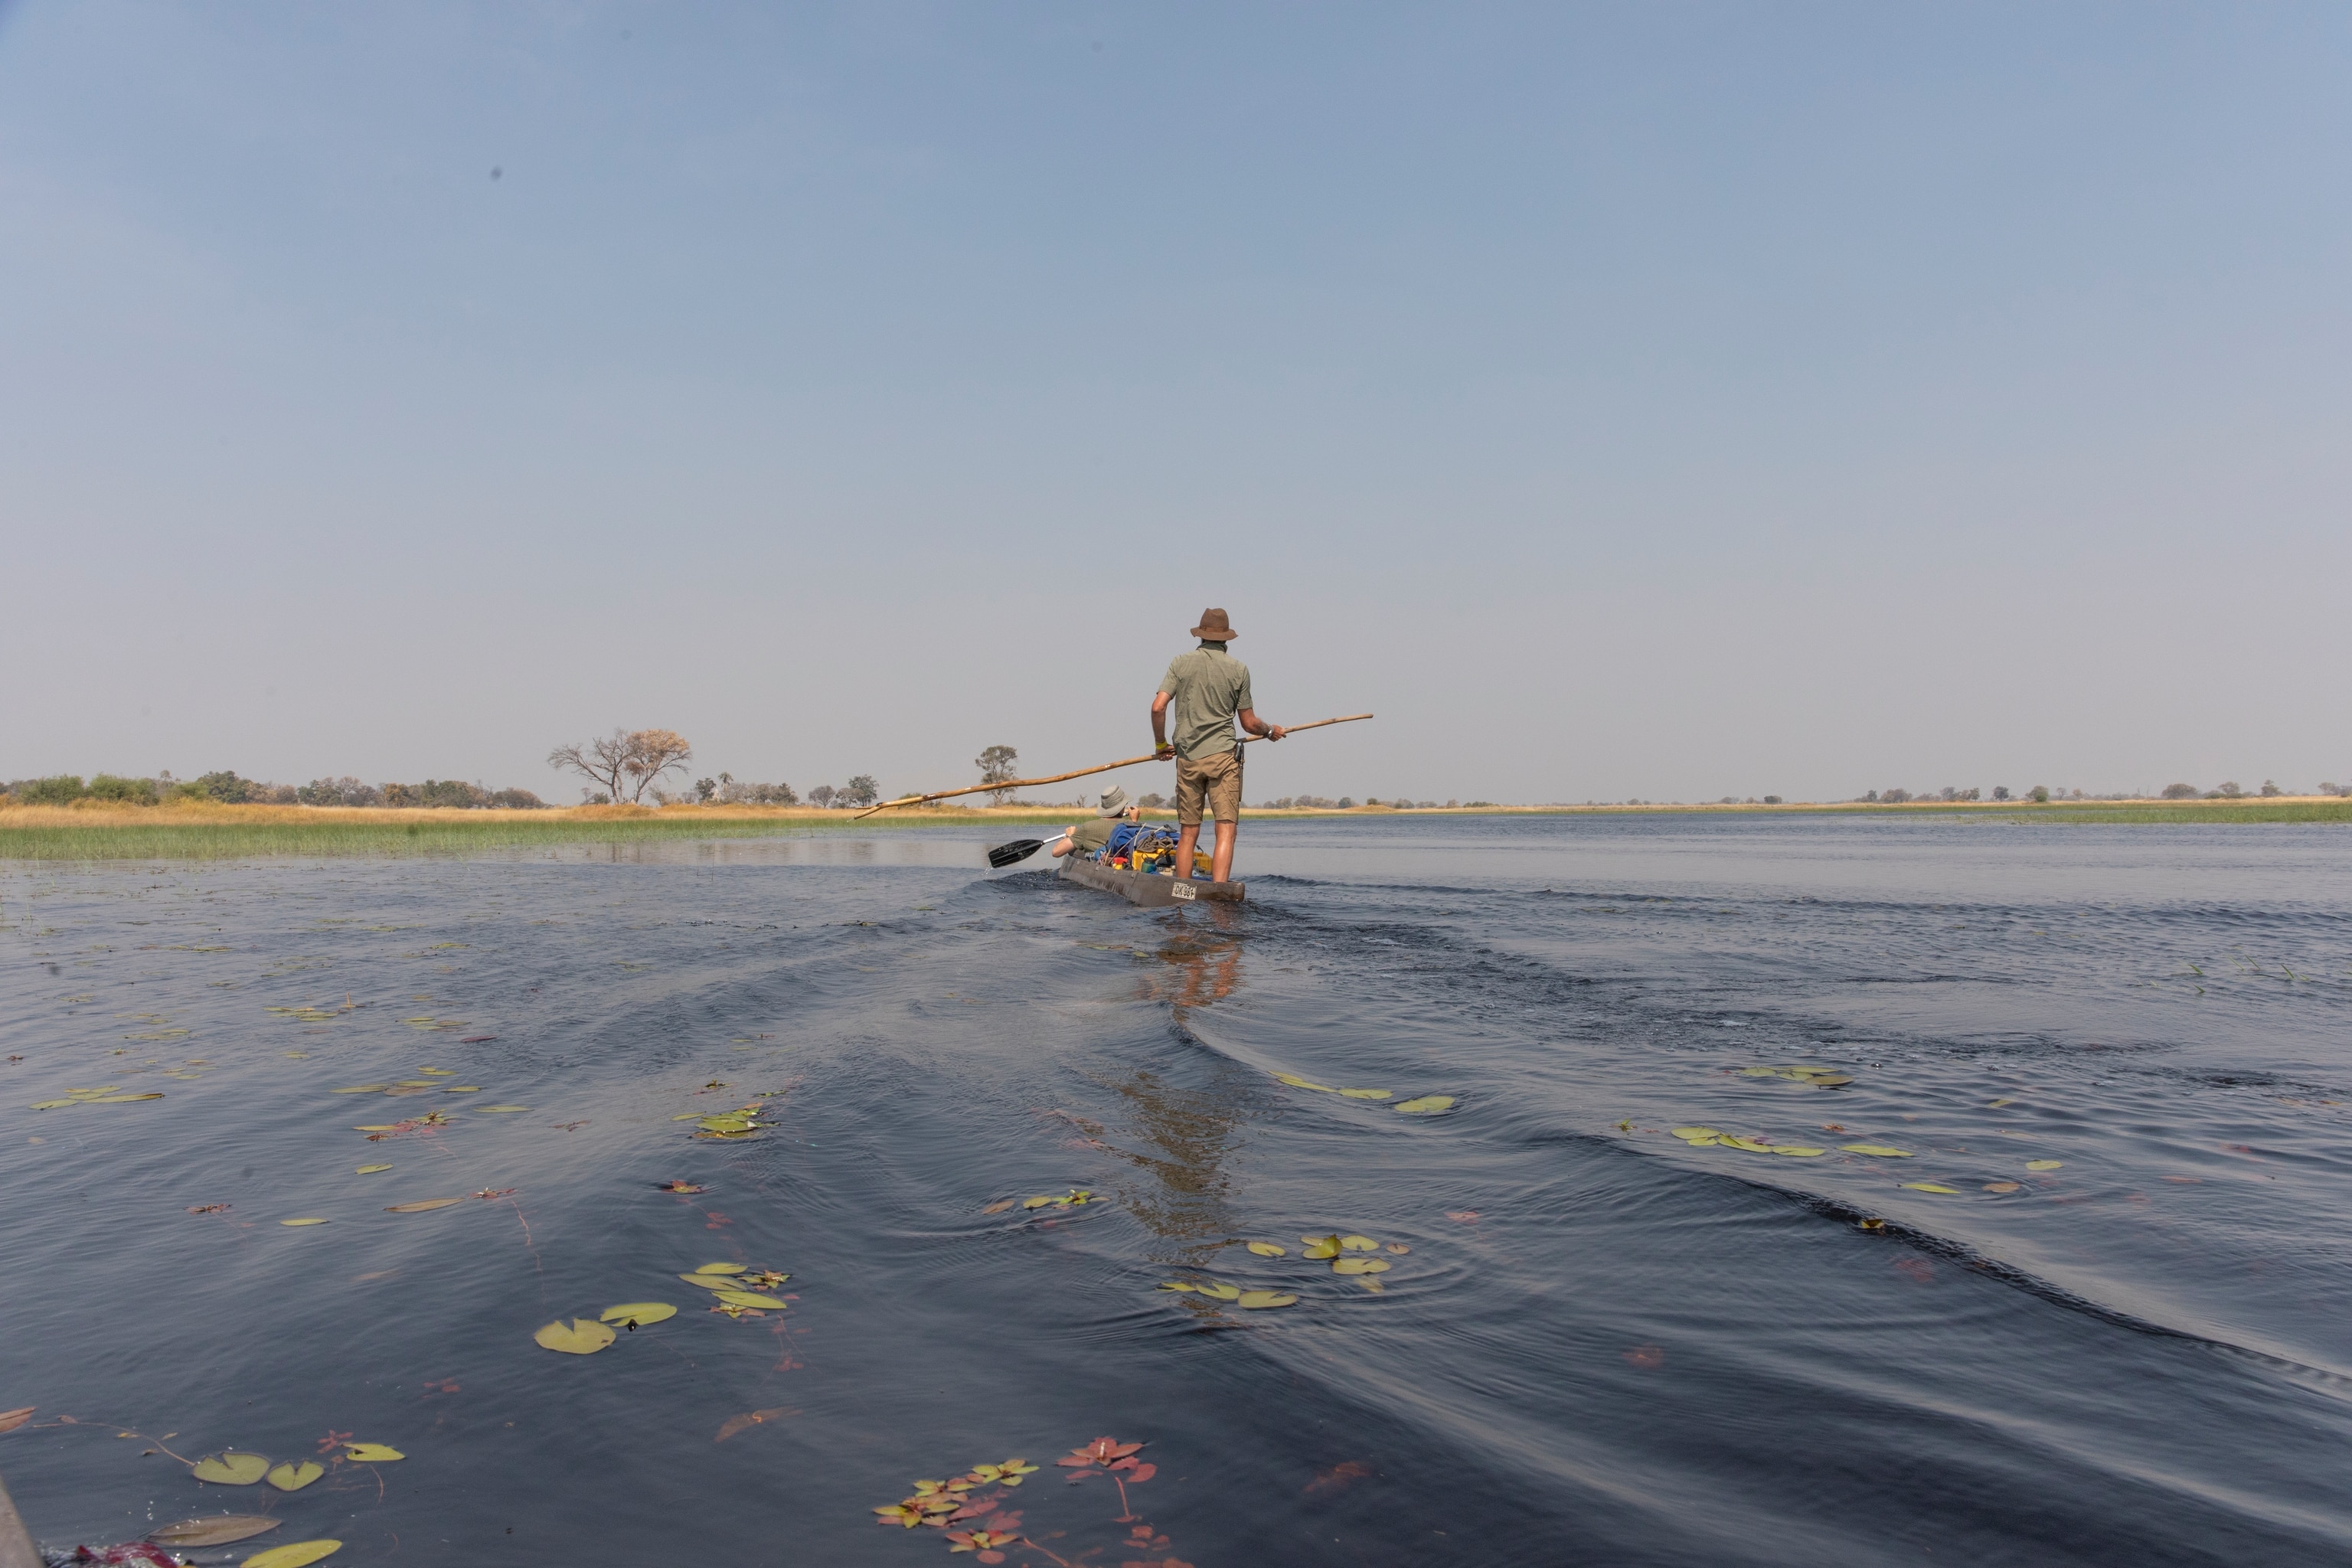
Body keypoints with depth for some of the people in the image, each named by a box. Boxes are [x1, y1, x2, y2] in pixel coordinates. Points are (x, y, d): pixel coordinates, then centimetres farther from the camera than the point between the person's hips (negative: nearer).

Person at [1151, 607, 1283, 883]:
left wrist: (1161, 744, 12)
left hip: (1187, 757, 2)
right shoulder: (1238, 668, 3)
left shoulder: (1181, 663, 5)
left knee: (1187, 833, 9)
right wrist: (1270, 731, 26)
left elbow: (1158, 707, -3)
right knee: (1226, 830, -6)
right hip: (1223, 756, -2)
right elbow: (1249, 723, 5)